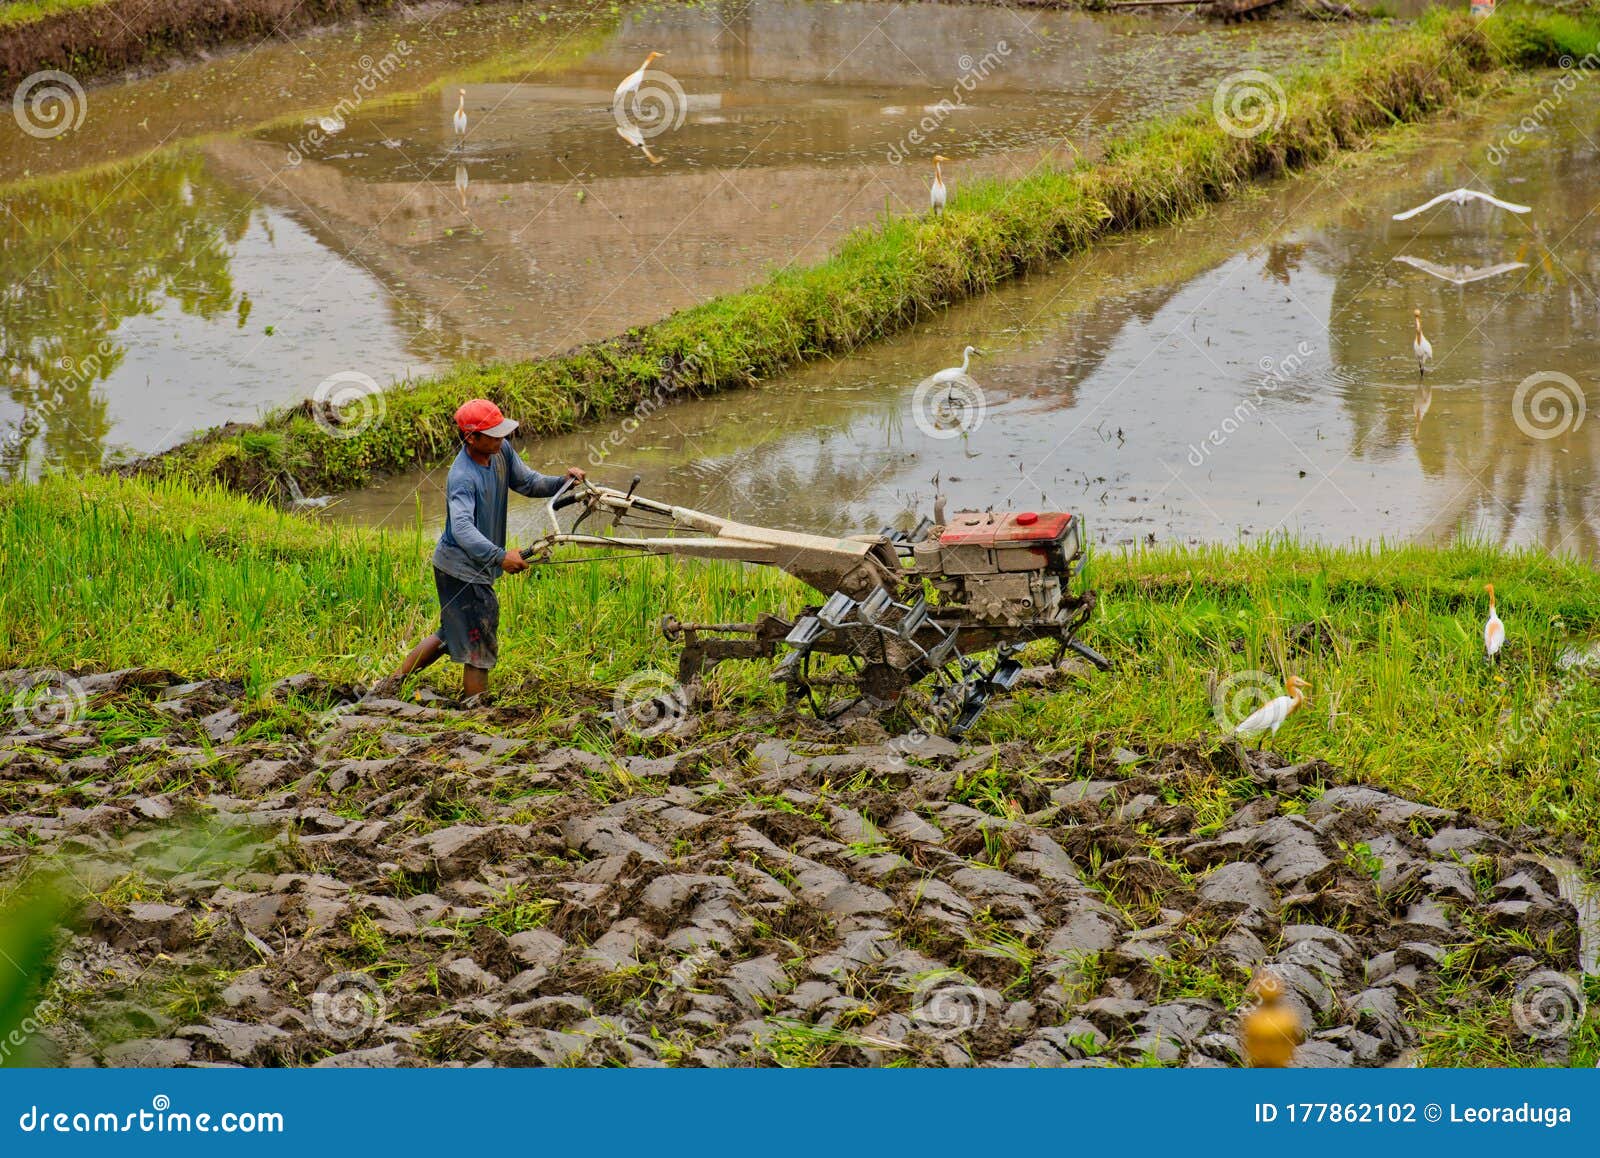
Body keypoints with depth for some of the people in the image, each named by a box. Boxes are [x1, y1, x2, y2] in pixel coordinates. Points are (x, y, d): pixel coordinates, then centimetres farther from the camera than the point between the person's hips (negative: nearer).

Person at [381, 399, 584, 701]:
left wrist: (562, 482, -14)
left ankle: (392, 683, 31)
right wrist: (499, 556, -54)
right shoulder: (462, 478, -29)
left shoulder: (501, 450, -3)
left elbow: (527, 482, 5)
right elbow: (462, 527, -42)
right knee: (480, 646, -1)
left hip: (477, 567, 9)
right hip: (461, 568, -9)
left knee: (451, 635, 22)